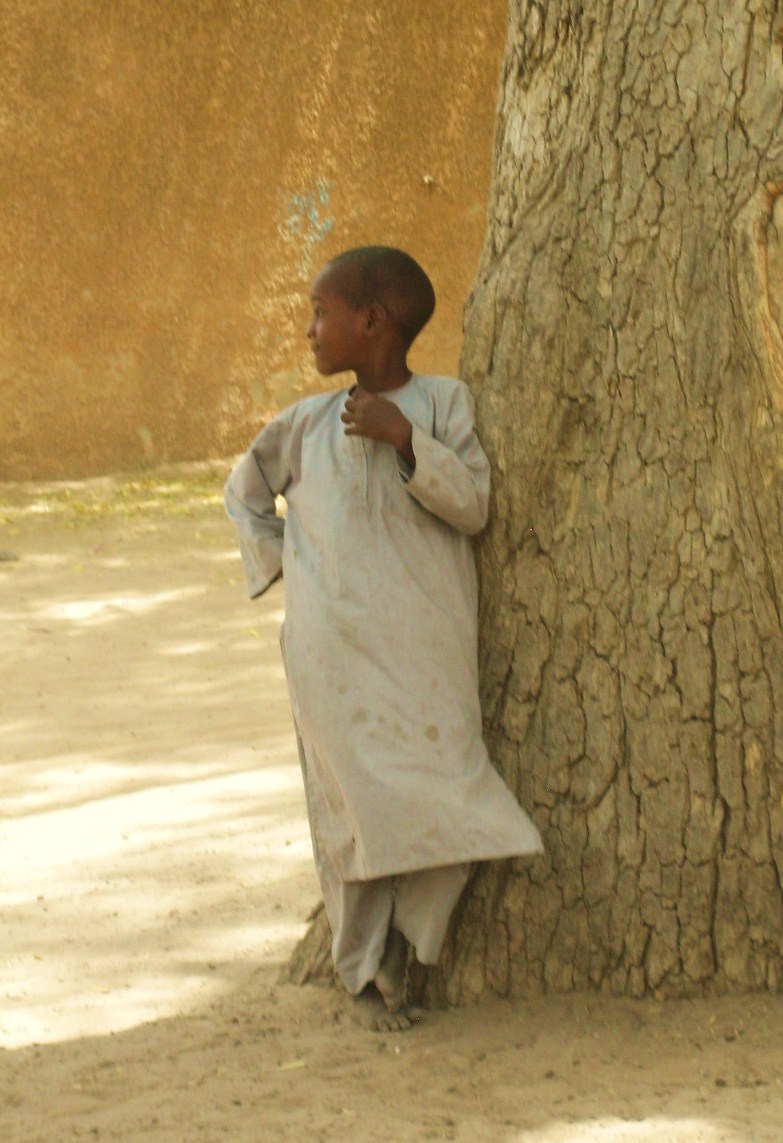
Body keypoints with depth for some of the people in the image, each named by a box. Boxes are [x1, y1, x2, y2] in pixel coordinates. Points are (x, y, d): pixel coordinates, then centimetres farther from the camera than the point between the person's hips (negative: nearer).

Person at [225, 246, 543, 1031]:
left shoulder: (441, 404, 4)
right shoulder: (306, 425, 12)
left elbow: (473, 506, -7)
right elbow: (244, 493, 28)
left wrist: (405, 440, -18)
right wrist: (276, 560, 14)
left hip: (424, 649, -1)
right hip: (334, 652, 1)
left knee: (436, 793, -7)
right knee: (359, 799, -5)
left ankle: (396, 958, 5)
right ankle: (367, 974, 3)